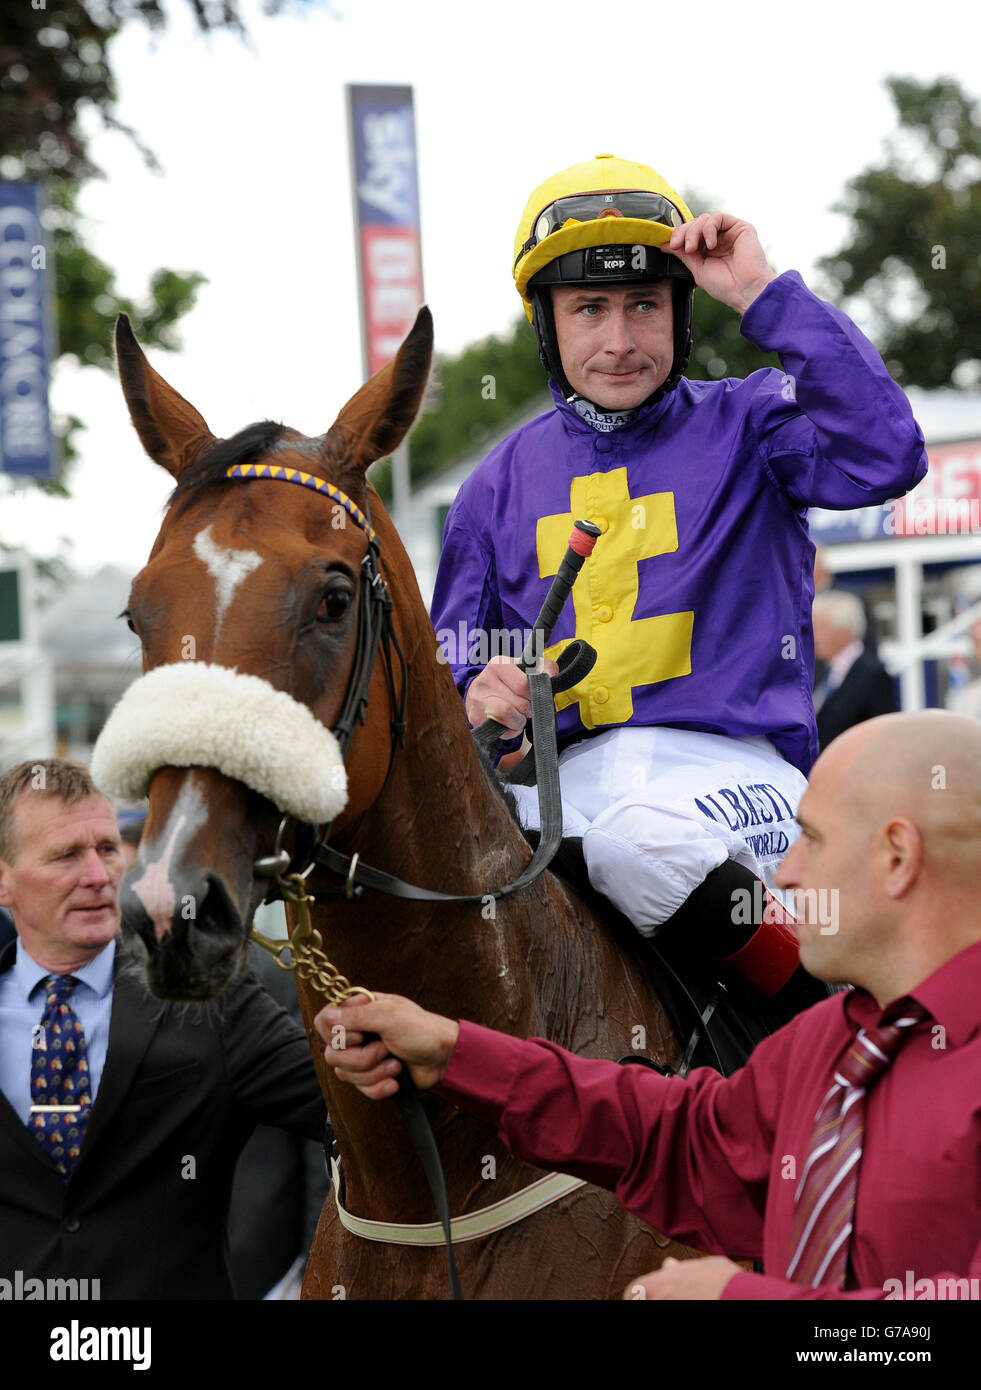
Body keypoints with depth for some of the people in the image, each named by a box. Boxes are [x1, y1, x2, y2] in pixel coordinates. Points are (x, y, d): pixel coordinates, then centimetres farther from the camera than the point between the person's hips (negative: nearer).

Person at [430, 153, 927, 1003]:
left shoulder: (745, 427, 6)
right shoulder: (502, 484, 16)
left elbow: (885, 456, -16)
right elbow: (454, 660, 19)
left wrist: (764, 294, -14)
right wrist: (479, 696, -7)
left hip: (731, 765, -3)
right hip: (568, 773, 3)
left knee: (635, 833, -37)